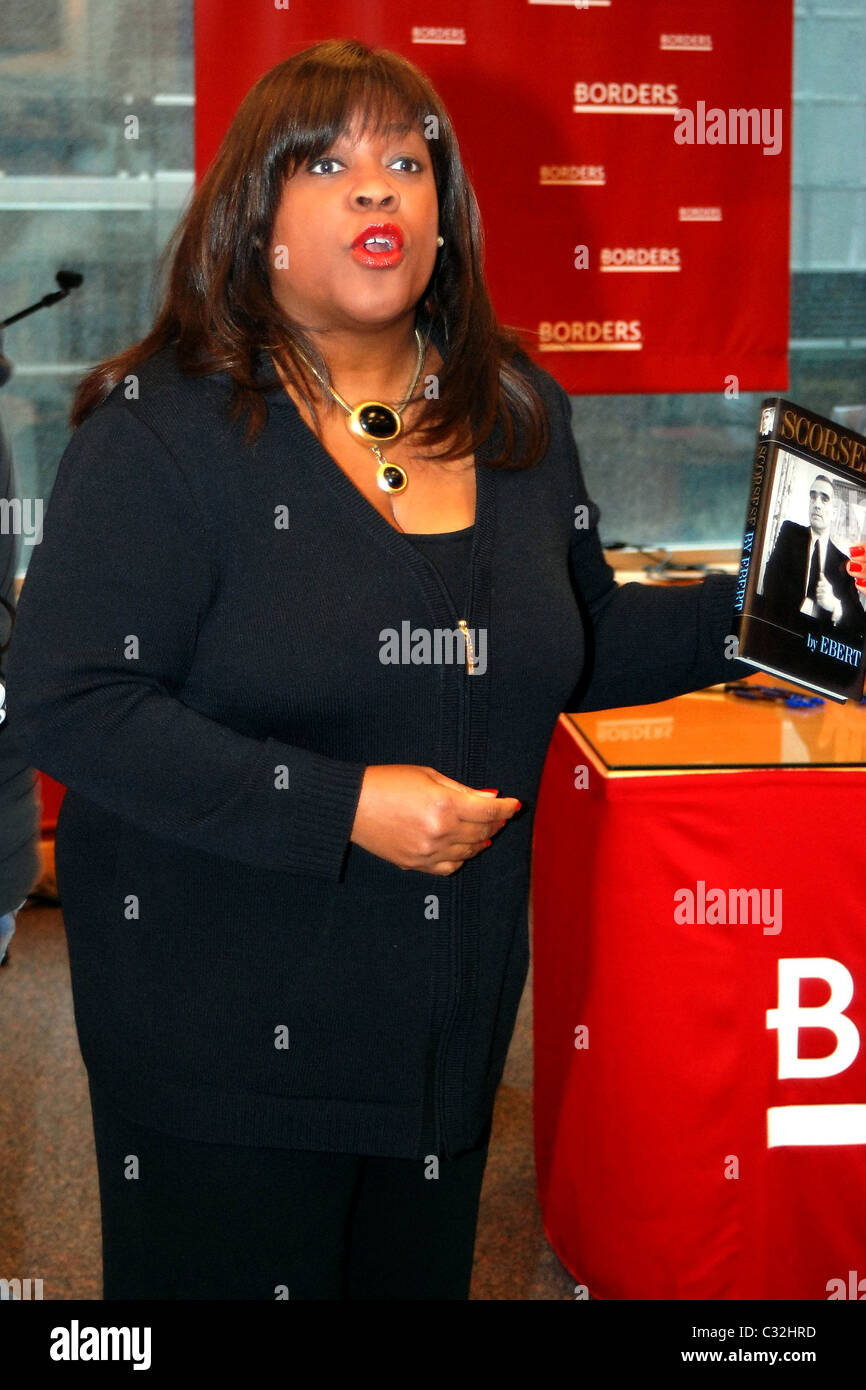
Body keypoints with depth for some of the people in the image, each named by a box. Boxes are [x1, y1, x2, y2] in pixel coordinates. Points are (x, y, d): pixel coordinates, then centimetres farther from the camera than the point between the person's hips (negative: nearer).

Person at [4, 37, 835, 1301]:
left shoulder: (516, 414, 6)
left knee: (417, 1272, 18)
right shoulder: (167, 426, -13)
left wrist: (749, 617, 2)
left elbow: (572, 644, 18)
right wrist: (344, 809, -23)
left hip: (450, 1011, 6)